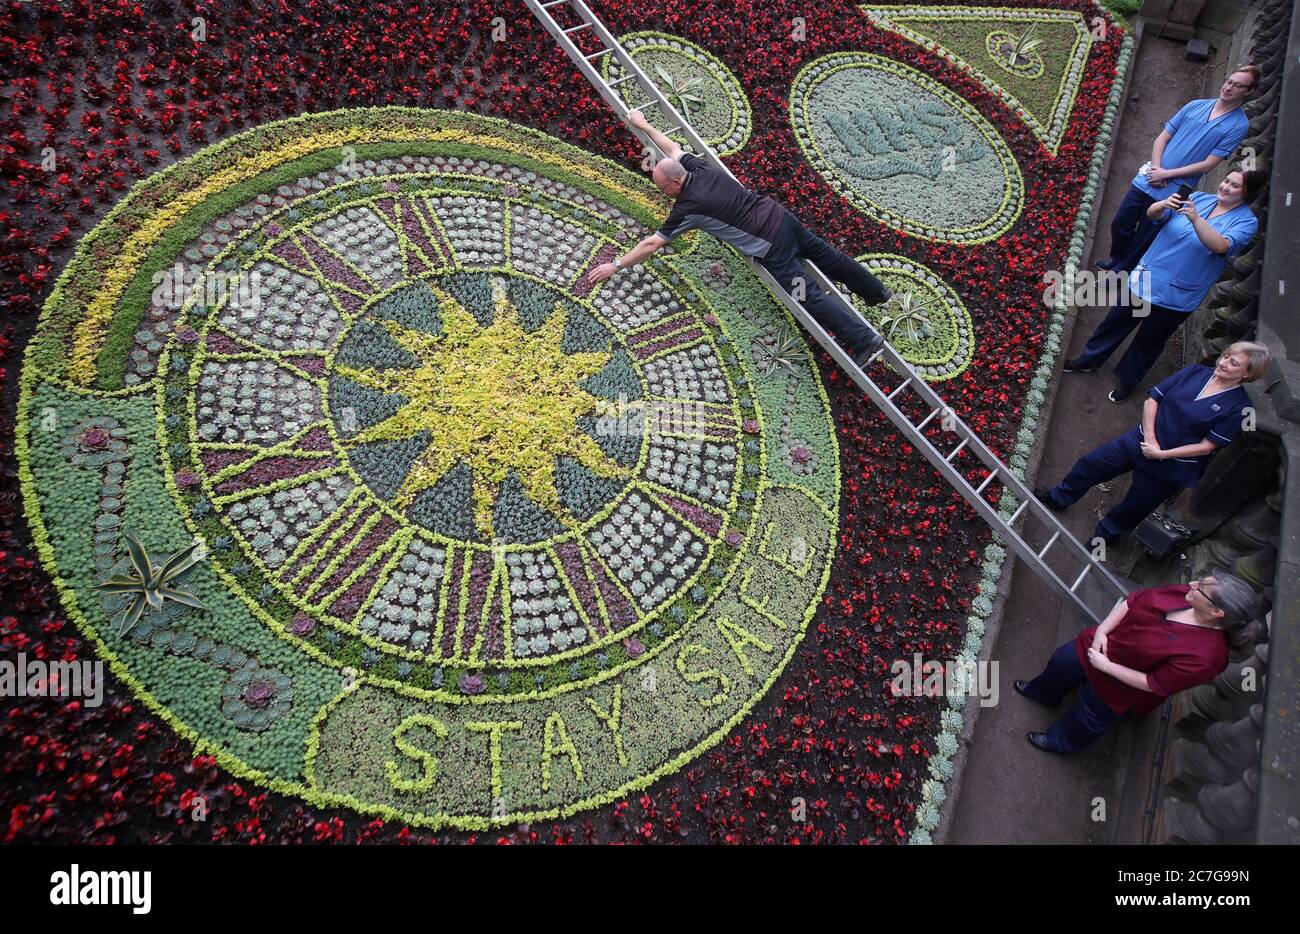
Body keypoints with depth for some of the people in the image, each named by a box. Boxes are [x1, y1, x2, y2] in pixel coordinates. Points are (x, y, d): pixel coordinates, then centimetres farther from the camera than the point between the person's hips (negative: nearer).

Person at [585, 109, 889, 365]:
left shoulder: (687, 208, -15)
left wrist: (615, 265, -3)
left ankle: (865, 340, -6)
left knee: (809, 296, -5)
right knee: (826, 255, 22)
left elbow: (651, 244, -11)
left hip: (771, 245, -8)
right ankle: (878, 292, 38)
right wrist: (644, 125, 38)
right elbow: (673, 149, 26)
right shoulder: (699, 167, 5)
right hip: (781, 215, 8)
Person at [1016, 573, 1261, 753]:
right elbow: (1134, 599, -9)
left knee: (1087, 718, 22)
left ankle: (1059, 741, 55)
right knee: (1060, 662, 27)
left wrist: (1106, 666, -23)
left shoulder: (1202, 656, -38)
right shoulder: (1184, 593, -23)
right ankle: (1042, 693, 62)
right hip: (1100, 644, 5)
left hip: (1117, 688, -5)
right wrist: (1102, 630, -16)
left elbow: (1154, 684, -29)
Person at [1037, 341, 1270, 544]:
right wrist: (1150, 439, -14)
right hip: (1142, 441, 4)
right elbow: (1152, 400, -4)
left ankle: (1105, 536, 41)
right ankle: (1058, 499, 36)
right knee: (1089, 464, 11)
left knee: (1132, 509, 14)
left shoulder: (1239, 406, -16)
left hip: (1172, 466, -4)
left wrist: (1162, 454, -19)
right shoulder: (1195, 372, -5)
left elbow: (1207, 446, -16)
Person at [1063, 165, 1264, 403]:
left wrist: (1195, 218, -37)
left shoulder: (1247, 221, -10)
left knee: (1149, 340, 14)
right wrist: (1164, 205, -28)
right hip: (1146, 277, 3)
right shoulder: (1200, 198, 0)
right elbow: (1153, 214, -5)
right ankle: (1088, 360, 35)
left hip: (1177, 296, -3)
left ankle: (1127, 380, 33)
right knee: (1115, 322, 16)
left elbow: (1220, 246, -28)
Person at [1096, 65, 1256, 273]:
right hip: (1147, 179, 4)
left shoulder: (1239, 125, -6)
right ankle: (1117, 259, 37)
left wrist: (1167, 174, -15)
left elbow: (1208, 164, -11)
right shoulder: (1195, 106, 6)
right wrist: (1156, 168, -10)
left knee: (1144, 238, 6)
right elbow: (1162, 138, 7)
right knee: (1121, 224, 11)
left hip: (1172, 192, -4)